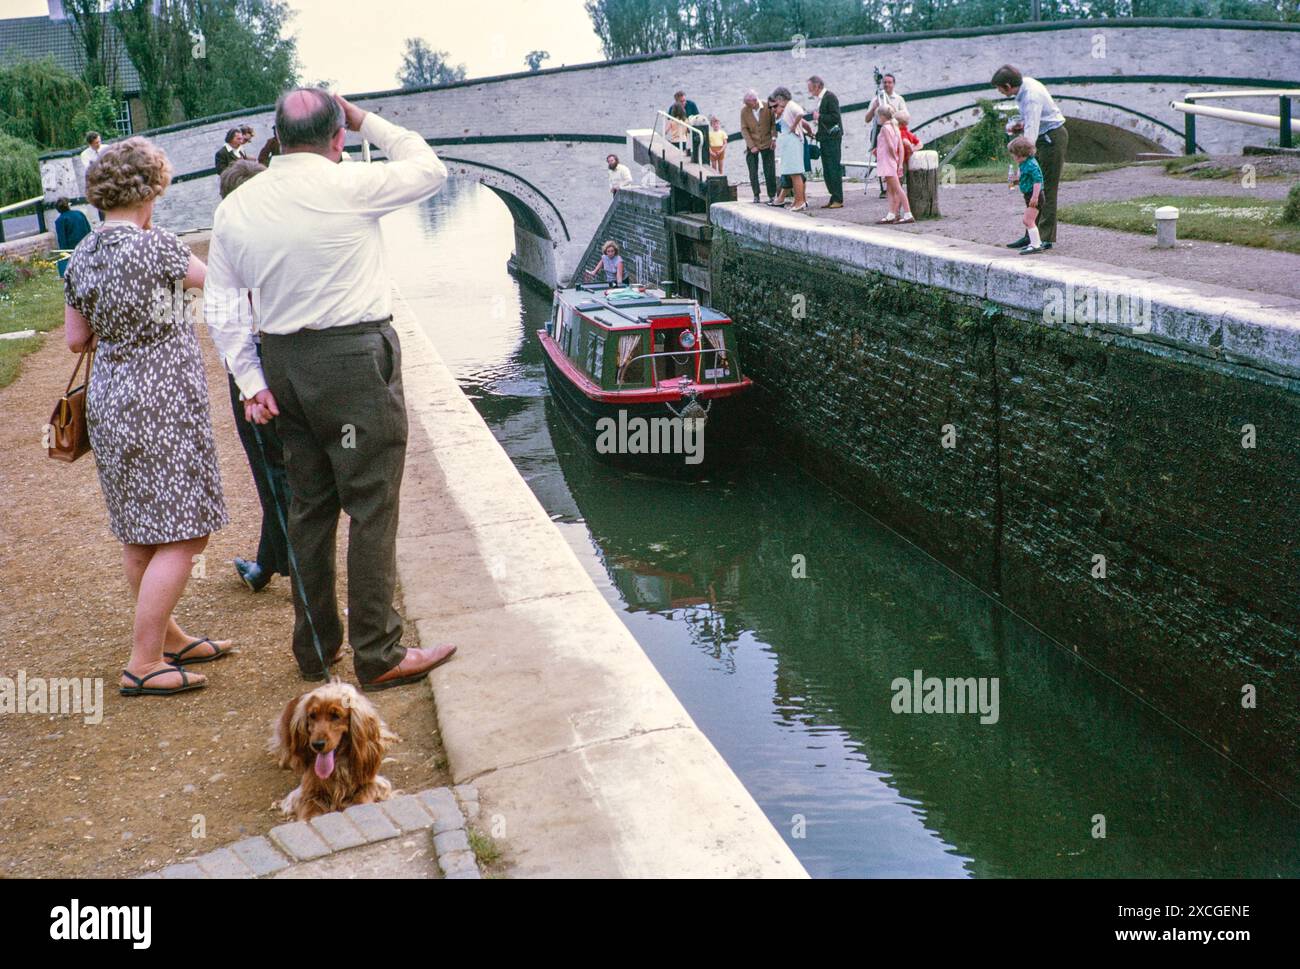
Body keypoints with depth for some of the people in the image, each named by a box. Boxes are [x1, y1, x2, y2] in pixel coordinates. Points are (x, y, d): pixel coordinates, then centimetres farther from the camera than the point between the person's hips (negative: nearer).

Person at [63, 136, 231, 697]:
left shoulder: (81, 257, 6)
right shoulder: (153, 246, -16)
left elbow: (76, 340, 11)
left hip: (108, 402, 8)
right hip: (160, 405, -8)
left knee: (139, 534, 16)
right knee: (182, 536, -2)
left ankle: (167, 637, 30)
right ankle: (144, 664, 0)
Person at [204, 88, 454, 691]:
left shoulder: (235, 206, 6)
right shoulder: (351, 187, -11)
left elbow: (221, 307, 5)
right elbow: (430, 169, 6)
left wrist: (250, 381, 7)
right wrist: (367, 121, 13)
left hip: (283, 364, 6)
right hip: (355, 358, -6)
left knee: (309, 505, 15)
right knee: (372, 508, 1)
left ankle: (315, 647, 26)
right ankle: (378, 656, 7)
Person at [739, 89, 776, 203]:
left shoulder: (767, 107, -8)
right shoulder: (744, 111, -6)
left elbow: (773, 123, 3)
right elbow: (744, 129, -5)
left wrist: (774, 137, -10)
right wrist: (751, 146, -12)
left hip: (767, 144, -1)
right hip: (752, 145, 1)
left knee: (770, 172, -1)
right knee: (753, 173, 1)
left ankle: (771, 196, 7)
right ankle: (756, 195, 13)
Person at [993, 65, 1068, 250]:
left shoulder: (1031, 96, -28)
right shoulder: (1025, 83, 1)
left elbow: (1031, 133, -35)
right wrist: (1021, 125, 2)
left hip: (1052, 138, -10)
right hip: (1043, 138, 10)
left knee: (1046, 189, -8)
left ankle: (1046, 238, -6)